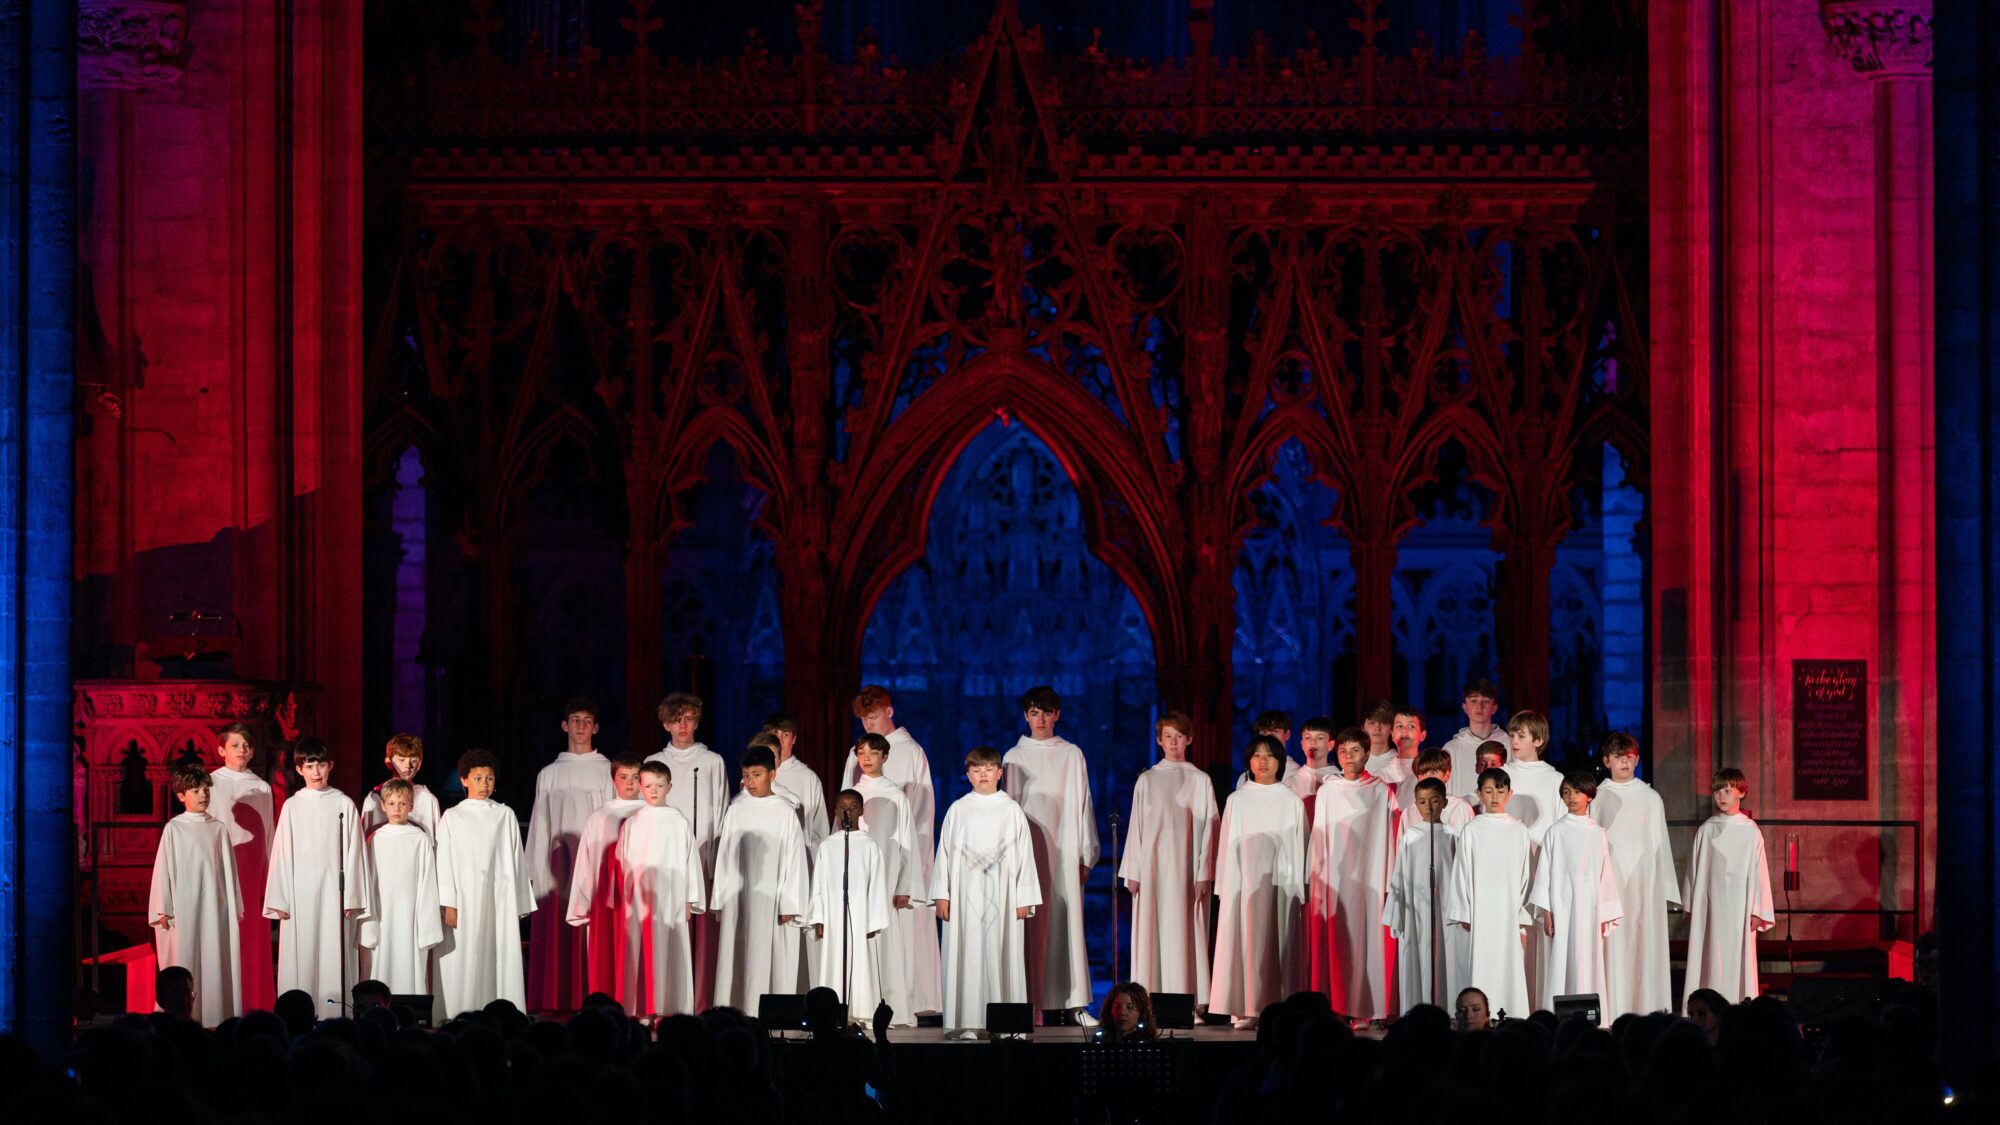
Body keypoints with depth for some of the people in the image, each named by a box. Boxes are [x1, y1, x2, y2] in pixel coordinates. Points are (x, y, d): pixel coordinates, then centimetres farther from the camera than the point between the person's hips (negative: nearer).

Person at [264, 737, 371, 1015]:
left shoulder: (344, 804, 4)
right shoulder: (292, 806, 7)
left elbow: (353, 851, 3)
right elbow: (281, 853, 6)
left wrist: (352, 897, -2)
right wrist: (279, 900, 1)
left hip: (333, 891, -1)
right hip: (299, 891, 1)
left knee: (333, 953, -5)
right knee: (300, 956, 0)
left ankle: (335, 1013, -4)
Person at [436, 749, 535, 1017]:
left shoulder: (505, 815, 9)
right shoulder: (452, 817, 5)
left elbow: (515, 860, 9)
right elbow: (444, 862, 2)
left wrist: (518, 904, 6)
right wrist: (448, 904, -6)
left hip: (499, 901, 1)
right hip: (465, 901, -1)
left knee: (500, 960, -3)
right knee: (464, 964, -4)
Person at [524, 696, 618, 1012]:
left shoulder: (609, 772, 7)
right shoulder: (549, 775, 11)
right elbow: (539, 830, 10)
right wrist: (538, 881, 2)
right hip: (560, 870, 1)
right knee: (557, 950, -3)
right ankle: (556, 1014, -2)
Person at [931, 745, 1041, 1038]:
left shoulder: (1011, 810, 6)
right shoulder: (957, 810, 7)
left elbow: (1024, 854, 5)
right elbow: (945, 853, 7)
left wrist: (1024, 898, 0)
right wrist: (942, 895, 0)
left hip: (1002, 894, 0)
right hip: (966, 895, 0)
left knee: (1003, 954, -2)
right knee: (967, 955, -2)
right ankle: (966, 1022, -2)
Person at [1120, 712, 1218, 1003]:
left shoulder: (1200, 781, 7)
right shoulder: (1147, 780, 9)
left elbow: (1208, 828, 4)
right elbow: (1137, 826, 8)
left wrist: (1203, 874, -4)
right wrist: (1133, 872, 1)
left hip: (1186, 867, -1)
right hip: (1152, 866, 1)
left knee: (1185, 932, -4)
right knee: (1152, 933, -2)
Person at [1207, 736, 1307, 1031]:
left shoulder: (1292, 802, 8)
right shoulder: (1237, 801, 10)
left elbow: (1299, 846, 6)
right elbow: (1227, 846, 8)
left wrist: (1297, 889, -1)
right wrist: (1225, 889, 0)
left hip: (1280, 882, -1)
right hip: (1244, 882, 1)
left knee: (1276, 945, -3)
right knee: (1244, 943, -4)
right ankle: (1245, 1010, -4)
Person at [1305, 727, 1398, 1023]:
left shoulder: (1381, 791, 6)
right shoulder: (1328, 791, 6)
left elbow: (1388, 837, 5)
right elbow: (1319, 838, 7)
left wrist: (1389, 881, 0)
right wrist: (1317, 881, 3)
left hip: (1369, 876, 0)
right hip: (1335, 876, 0)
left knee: (1368, 939, -3)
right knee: (1337, 940, -3)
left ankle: (1369, 1009, 0)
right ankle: (1337, 1007, -1)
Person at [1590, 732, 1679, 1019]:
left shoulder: (1651, 798, 9)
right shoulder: (1597, 799, 7)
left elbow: (1660, 845, 10)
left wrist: (1665, 890, 6)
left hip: (1644, 883, 1)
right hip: (1609, 881, -1)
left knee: (1645, 949, -3)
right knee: (1613, 950, -6)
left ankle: (1647, 1015, -1)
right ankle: (1612, 1016, -6)